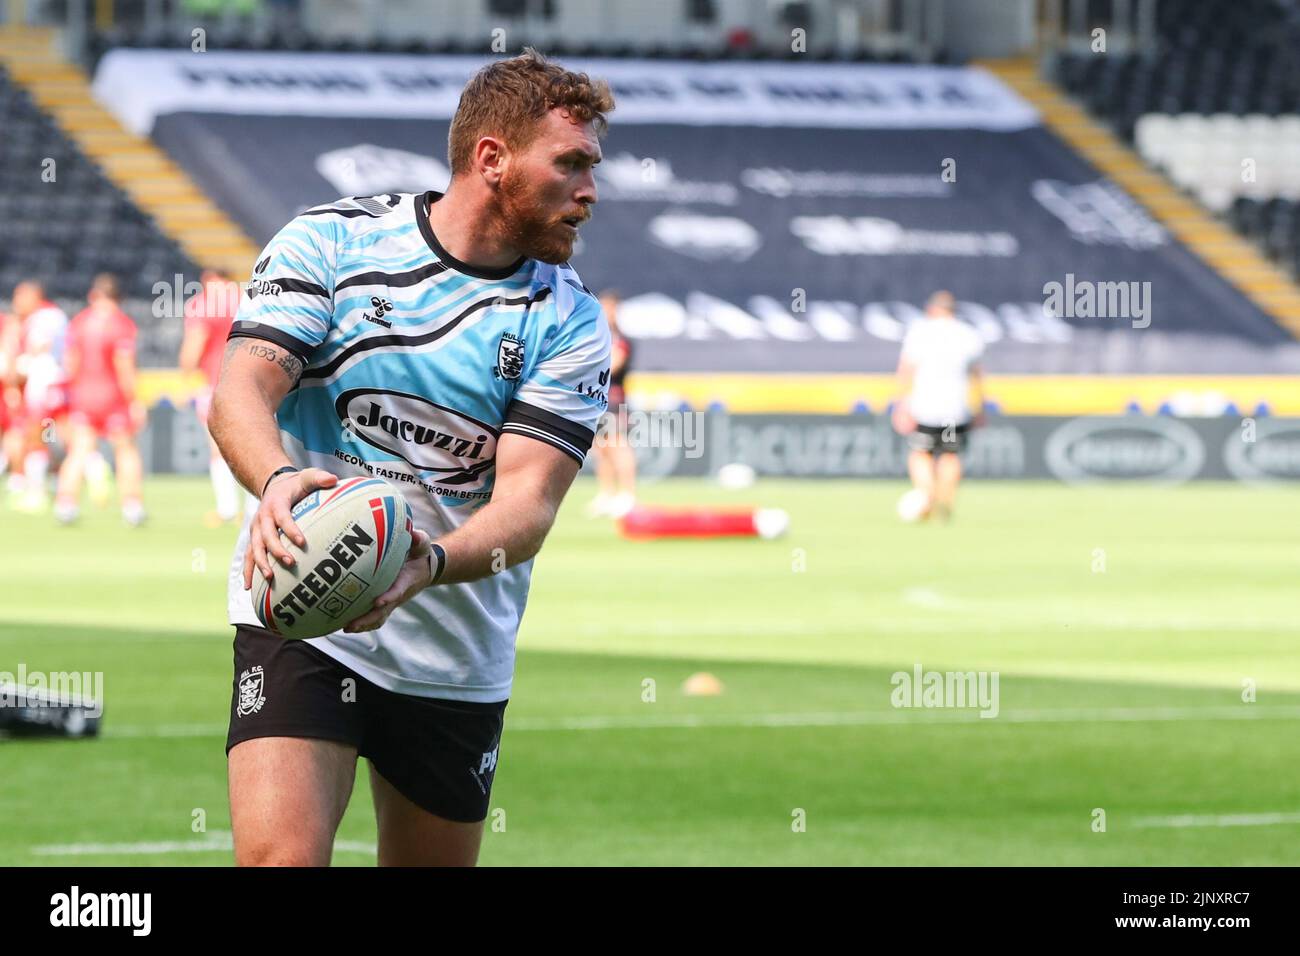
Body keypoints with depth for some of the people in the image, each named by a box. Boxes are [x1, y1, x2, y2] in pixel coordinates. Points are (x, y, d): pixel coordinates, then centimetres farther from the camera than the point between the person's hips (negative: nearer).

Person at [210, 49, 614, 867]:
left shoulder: (570, 323, 1)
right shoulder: (328, 242, -2)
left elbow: (528, 500, -10)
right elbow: (243, 389, -12)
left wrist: (430, 564, -31)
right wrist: (278, 478, -36)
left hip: (459, 664, 3)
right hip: (303, 625, -3)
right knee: (279, 857, -21)